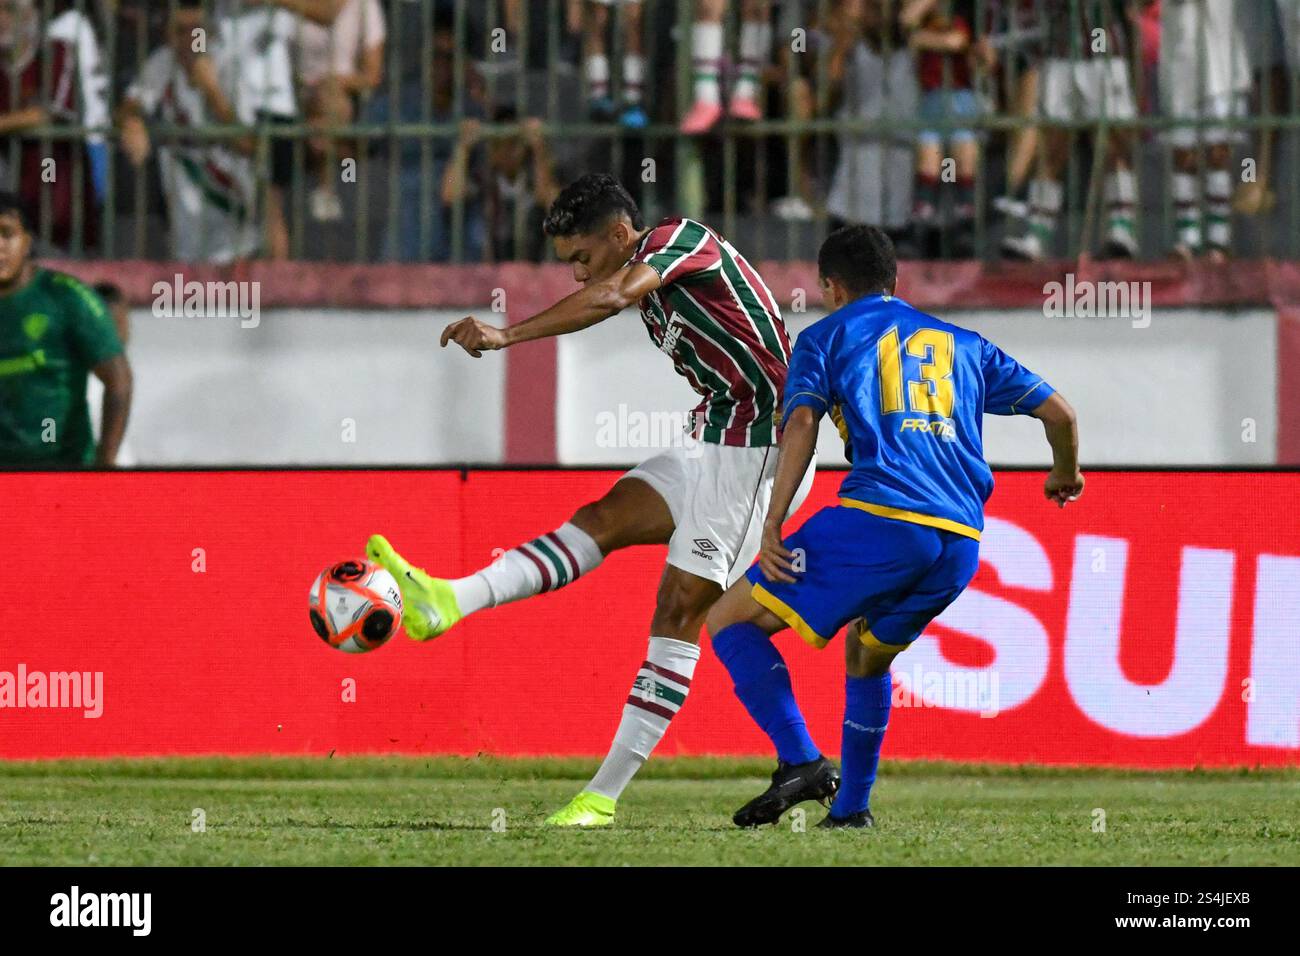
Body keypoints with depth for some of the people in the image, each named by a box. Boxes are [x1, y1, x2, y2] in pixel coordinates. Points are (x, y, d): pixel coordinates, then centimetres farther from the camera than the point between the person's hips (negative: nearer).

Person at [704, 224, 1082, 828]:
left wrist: (772, 524, -9)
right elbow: (1058, 413, 25)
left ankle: (800, 760, -12)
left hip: (880, 521, -6)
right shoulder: (963, 343, 27)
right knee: (865, 653, 31)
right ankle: (851, 808, 23)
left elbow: (802, 422, -3)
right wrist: (1066, 474, 46)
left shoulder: (827, 336, 15)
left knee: (731, 622, 5)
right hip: (961, 545, 6)